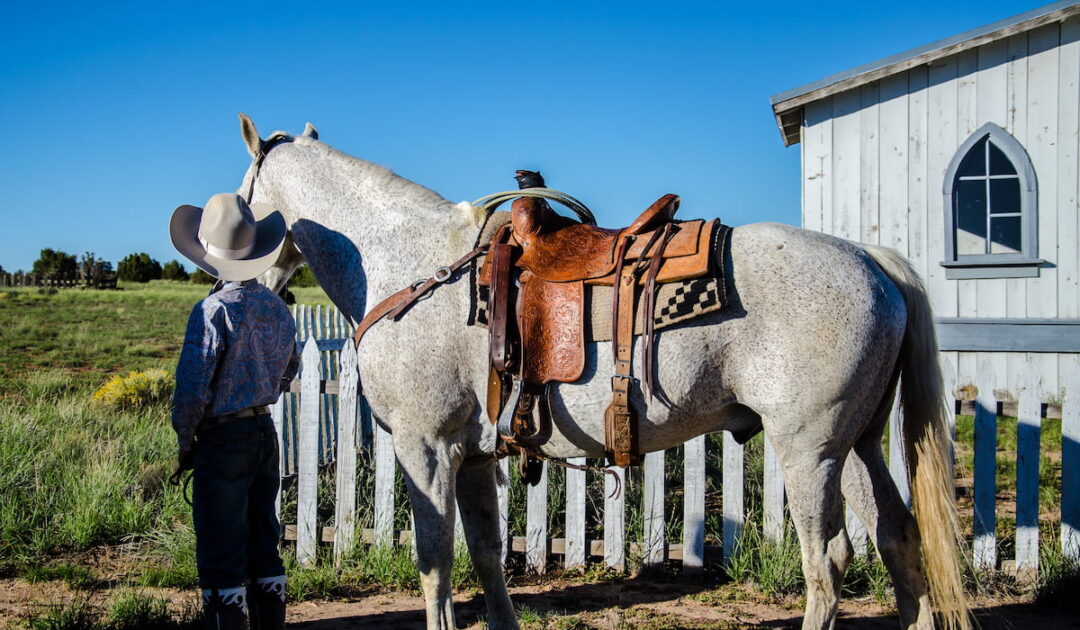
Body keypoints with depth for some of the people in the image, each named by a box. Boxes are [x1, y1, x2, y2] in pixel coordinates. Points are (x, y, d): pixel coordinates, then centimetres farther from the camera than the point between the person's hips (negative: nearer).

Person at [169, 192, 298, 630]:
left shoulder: (214, 311, -18)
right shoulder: (277, 308, 3)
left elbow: (192, 388, -17)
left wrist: (185, 441, -5)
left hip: (223, 441, -7)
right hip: (266, 434, 7)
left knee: (220, 558, 1)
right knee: (264, 548, 17)